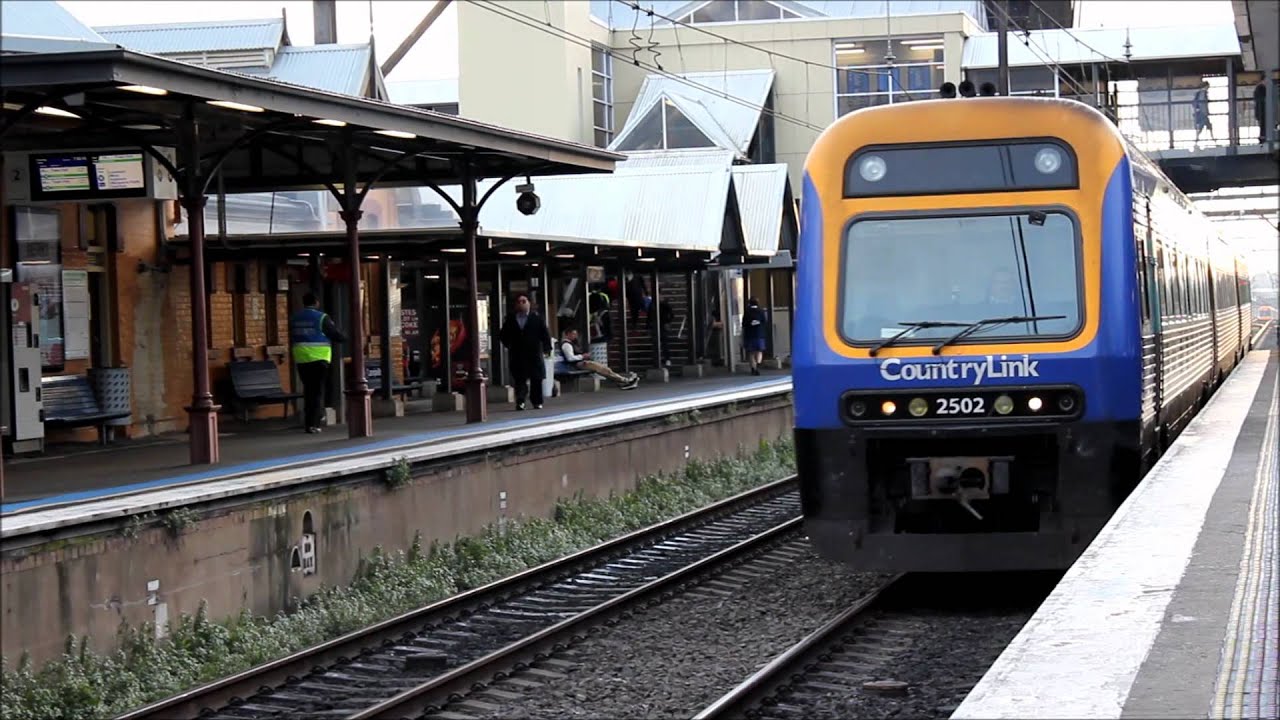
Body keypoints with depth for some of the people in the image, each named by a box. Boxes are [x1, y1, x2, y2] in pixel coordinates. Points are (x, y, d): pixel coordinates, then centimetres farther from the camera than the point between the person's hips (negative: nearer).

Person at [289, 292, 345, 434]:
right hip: (319, 358, -5)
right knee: (318, 390, -1)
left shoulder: (294, 318, 9)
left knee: (308, 390, 14)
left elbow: (291, 339, 17)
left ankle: (308, 422, 15)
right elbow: (335, 335, -2)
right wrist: (346, 339, 17)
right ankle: (314, 423, -9)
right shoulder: (322, 318, -7)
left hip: (301, 359, 5)